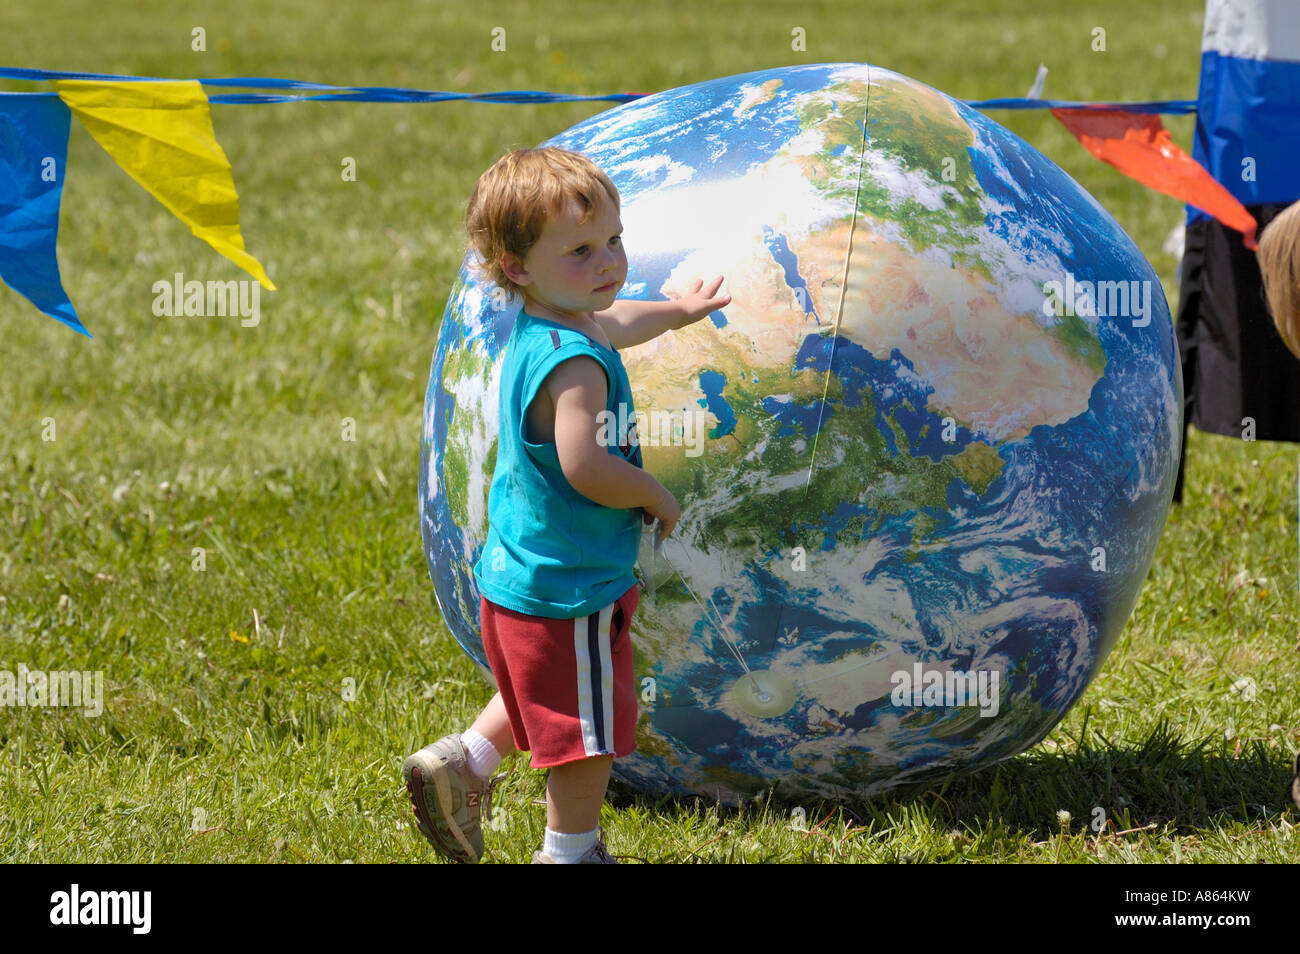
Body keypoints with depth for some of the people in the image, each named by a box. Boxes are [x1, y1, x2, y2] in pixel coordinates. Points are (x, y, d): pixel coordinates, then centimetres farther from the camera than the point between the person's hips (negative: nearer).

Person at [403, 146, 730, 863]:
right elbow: (584, 467, -39)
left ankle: (463, 761, 35)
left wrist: (678, 312, 43)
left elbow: (609, 324, 27)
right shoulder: (574, 366, -29)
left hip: (516, 578, 10)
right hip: (571, 590, -10)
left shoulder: (538, 328, 3)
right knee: (589, 734, 7)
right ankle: (569, 852, 20)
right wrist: (656, 498, -21)